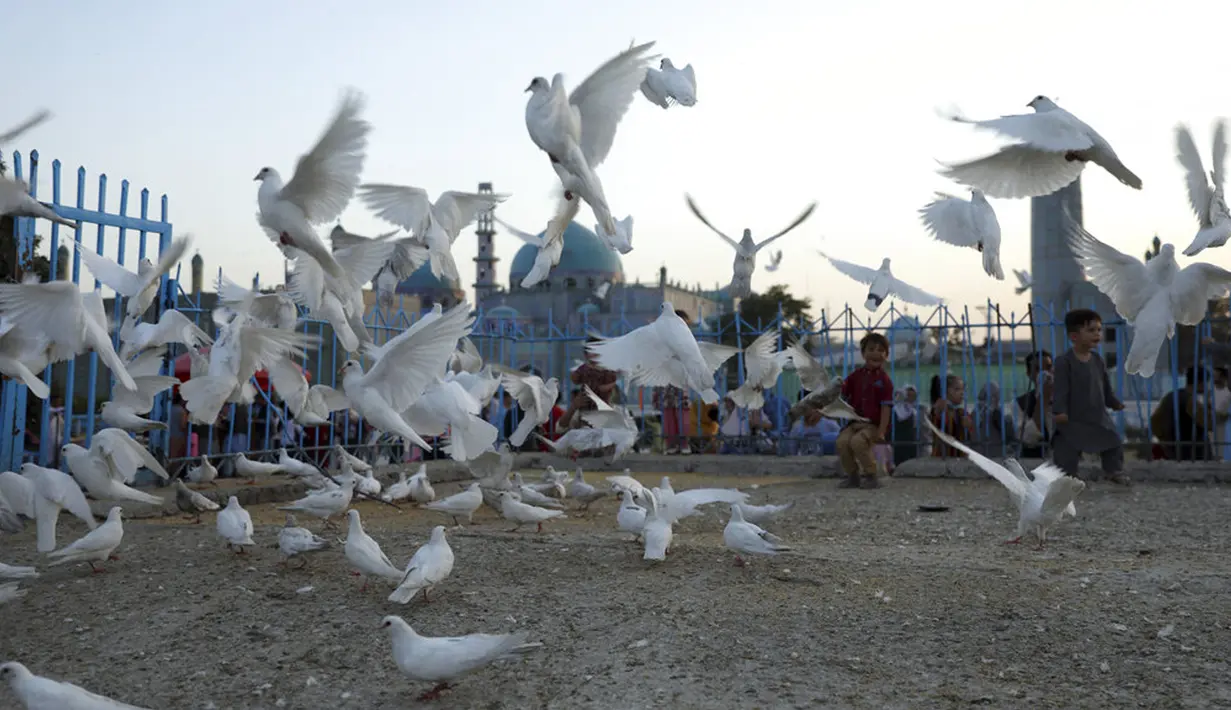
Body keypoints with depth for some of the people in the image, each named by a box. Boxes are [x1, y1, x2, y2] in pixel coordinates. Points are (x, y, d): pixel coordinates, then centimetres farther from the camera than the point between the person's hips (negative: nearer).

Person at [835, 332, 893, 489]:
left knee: (858, 441, -29)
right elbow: (842, 396, 12)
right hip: (855, 422, 5)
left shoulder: (884, 380, -6)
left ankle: (871, 476, -10)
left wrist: (881, 431, -18)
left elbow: (886, 408, -10)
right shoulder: (855, 376, 8)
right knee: (842, 441, -19)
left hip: (873, 424, -5)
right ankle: (852, 475, 1)